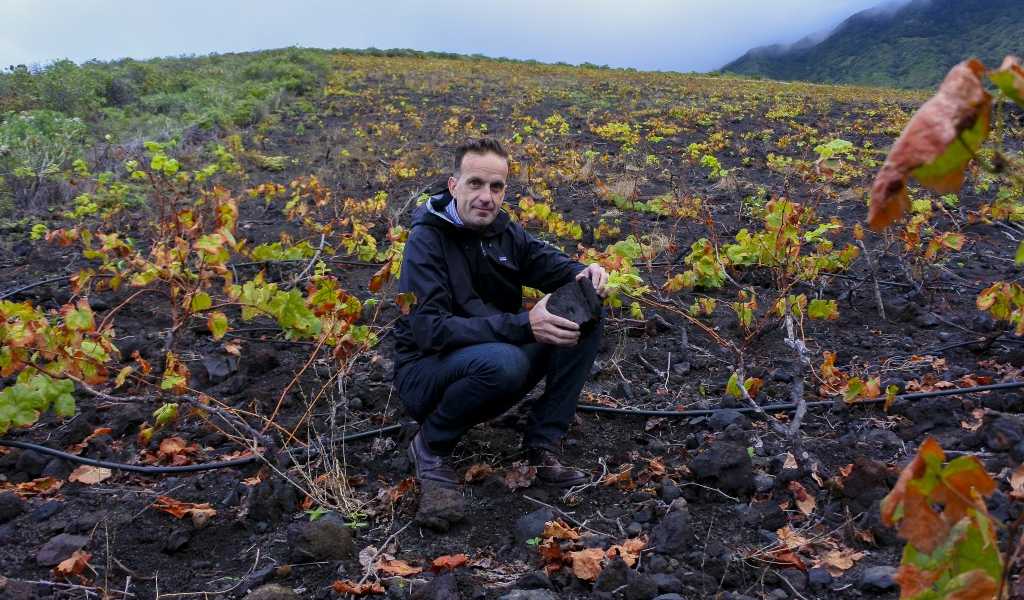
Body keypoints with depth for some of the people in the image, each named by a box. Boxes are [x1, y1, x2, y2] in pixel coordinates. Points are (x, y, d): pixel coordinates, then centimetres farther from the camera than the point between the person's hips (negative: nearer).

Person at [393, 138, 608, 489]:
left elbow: (555, 265, 10)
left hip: (495, 361, 7)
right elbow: (429, 331, -29)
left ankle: (542, 445, -4)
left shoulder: (506, 233, 2)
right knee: (503, 361, -39)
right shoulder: (426, 240, -18)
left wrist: (586, 274, -17)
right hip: (426, 373, -6)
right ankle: (430, 444, -10)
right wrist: (522, 326, -38)